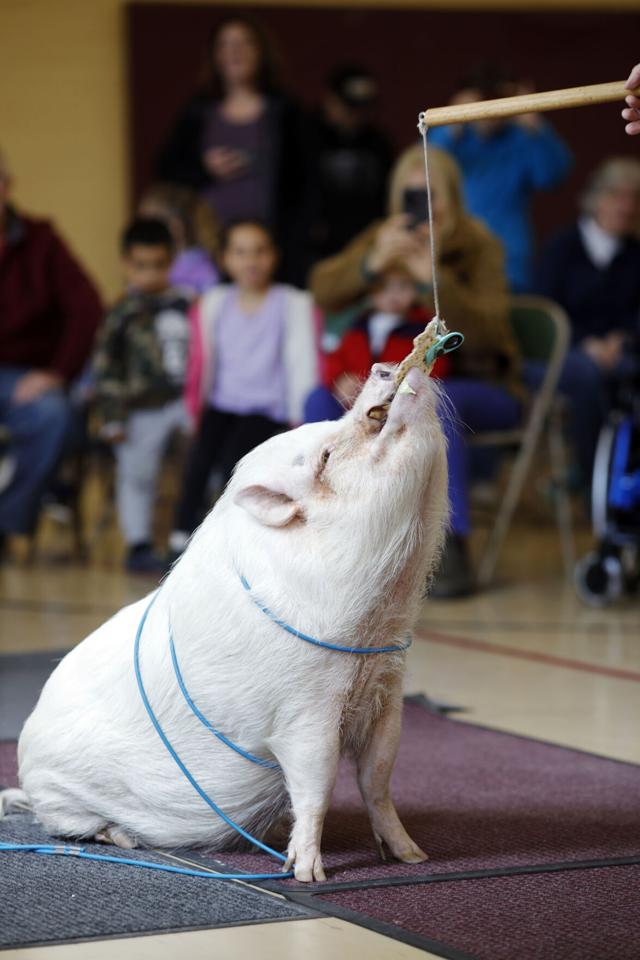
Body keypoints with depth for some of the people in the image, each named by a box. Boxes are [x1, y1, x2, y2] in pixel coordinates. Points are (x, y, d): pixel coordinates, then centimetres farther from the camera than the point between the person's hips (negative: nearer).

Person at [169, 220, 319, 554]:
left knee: (232, 460, -28)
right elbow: (201, 361, 9)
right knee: (199, 454, -25)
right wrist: (195, 409, 3)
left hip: (266, 408, -3)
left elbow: (303, 363, -4)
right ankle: (182, 535, -19)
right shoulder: (214, 303, 9)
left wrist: (299, 421, -9)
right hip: (221, 404, 3)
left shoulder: (294, 305, -1)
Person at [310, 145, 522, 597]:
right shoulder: (382, 237, 2)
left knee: (435, 403, -38)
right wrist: (373, 262, -33)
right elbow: (323, 292, -13)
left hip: (479, 386, -4)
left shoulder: (478, 246, -11)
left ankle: (453, 552, -34)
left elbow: (485, 335, -24)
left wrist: (434, 278, -38)